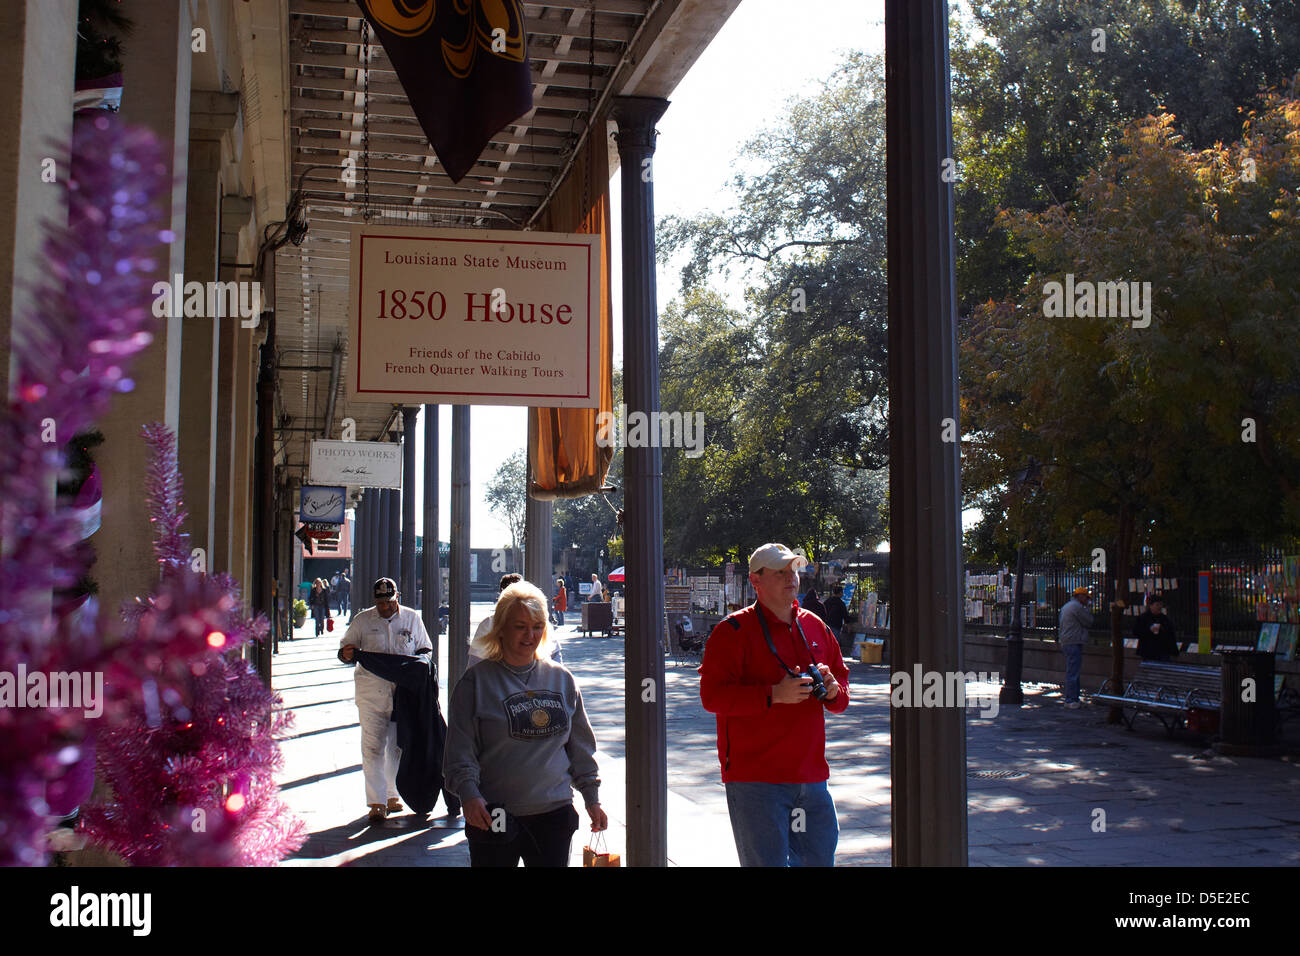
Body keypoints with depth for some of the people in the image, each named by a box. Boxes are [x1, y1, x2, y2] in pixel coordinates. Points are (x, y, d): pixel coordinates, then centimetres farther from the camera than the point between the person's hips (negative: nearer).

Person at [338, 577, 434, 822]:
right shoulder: (362, 620, 7)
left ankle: (392, 795, 24)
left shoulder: (412, 618, 9)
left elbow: (425, 648, 18)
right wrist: (346, 653, -14)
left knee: (398, 745, 9)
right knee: (373, 746, -6)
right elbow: (345, 648, 10)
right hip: (371, 693, -1)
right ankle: (377, 802, -4)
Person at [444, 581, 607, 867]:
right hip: (495, 819, -3)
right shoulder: (477, 681, -3)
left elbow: (581, 747, 16)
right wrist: (469, 794, -20)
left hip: (554, 814, 3)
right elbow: (460, 751, -5)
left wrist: (592, 798, 14)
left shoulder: (562, 679, 8)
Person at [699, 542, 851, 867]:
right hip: (755, 777, -6)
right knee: (766, 862, -3)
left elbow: (842, 680, 22)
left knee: (820, 858, 12)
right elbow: (712, 695, -14)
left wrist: (833, 691, -2)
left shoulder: (815, 627, 13)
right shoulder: (733, 630, -6)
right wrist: (774, 695, -23)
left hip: (810, 774, 6)